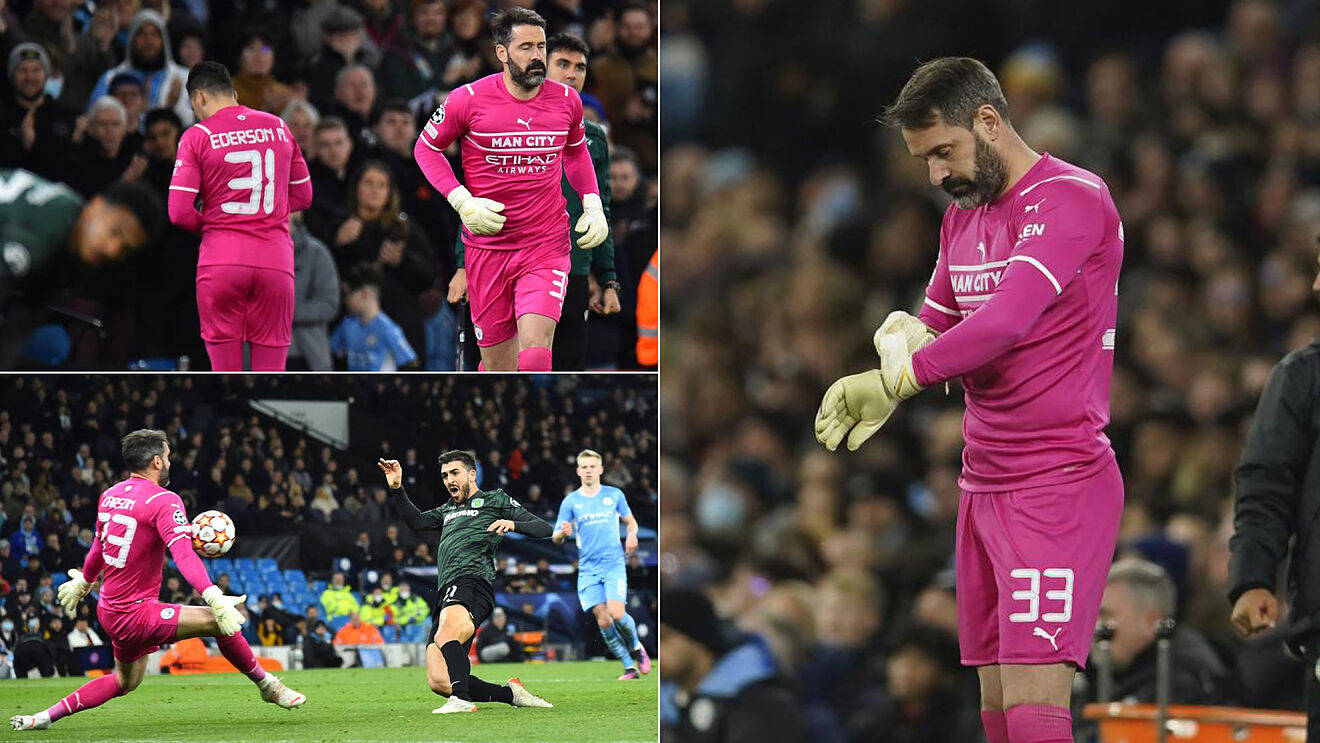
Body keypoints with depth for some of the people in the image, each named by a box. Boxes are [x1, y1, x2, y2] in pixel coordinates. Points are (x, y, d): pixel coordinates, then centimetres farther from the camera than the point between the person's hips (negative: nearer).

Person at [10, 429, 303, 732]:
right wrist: (215, 599, -37)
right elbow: (183, 554, -29)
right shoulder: (164, 501, -16)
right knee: (221, 622, -13)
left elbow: (99, 545, 25)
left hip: (109, 610, 9)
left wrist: (83, 583, 42)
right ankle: (267, 685, 2)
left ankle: (44, 717, 28)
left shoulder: (110, 496, 8)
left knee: (126, 681, 27)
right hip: (135, 614, -9)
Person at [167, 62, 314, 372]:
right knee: (270, 369, 4)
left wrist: (208, 225, 11)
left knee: (225, 370, 5)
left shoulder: (197, 136, -2)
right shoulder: (278, 127, 10)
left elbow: (179, 213, -7)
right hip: (275, 260, 2)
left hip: (221, 260, -2)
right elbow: (303, 197, 17)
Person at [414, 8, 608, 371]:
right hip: (487, 246, 0)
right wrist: (463, 202, -8)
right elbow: (426, 148, 6)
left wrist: (593, 205, 9)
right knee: (498, 365, 6)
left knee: (535, 351, -22)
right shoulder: (468, 100, -7)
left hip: (546, 246, 0)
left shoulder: (566, 100, 2)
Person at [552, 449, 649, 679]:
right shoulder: (570, 502, 5)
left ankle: (636, 647, 11)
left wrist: (631, 535, -4)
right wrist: (563, 533, -19)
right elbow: (556, 538, 5)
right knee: (603, 621, -7)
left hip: (614, 565, -1)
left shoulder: (614, 495, 7)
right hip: (588, 570, 1)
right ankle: (629, 667, 6)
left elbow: (631, 521, 20)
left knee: (617, 614, -19)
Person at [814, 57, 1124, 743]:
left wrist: (893, 382, -25)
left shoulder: (1073, 199, -12)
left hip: (1061, 482, -8)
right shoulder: (962, 217, 17)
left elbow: (1008, 320, -24)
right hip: (982, 482, 8)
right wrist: (906, 339, -3)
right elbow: (936, 323, 22)